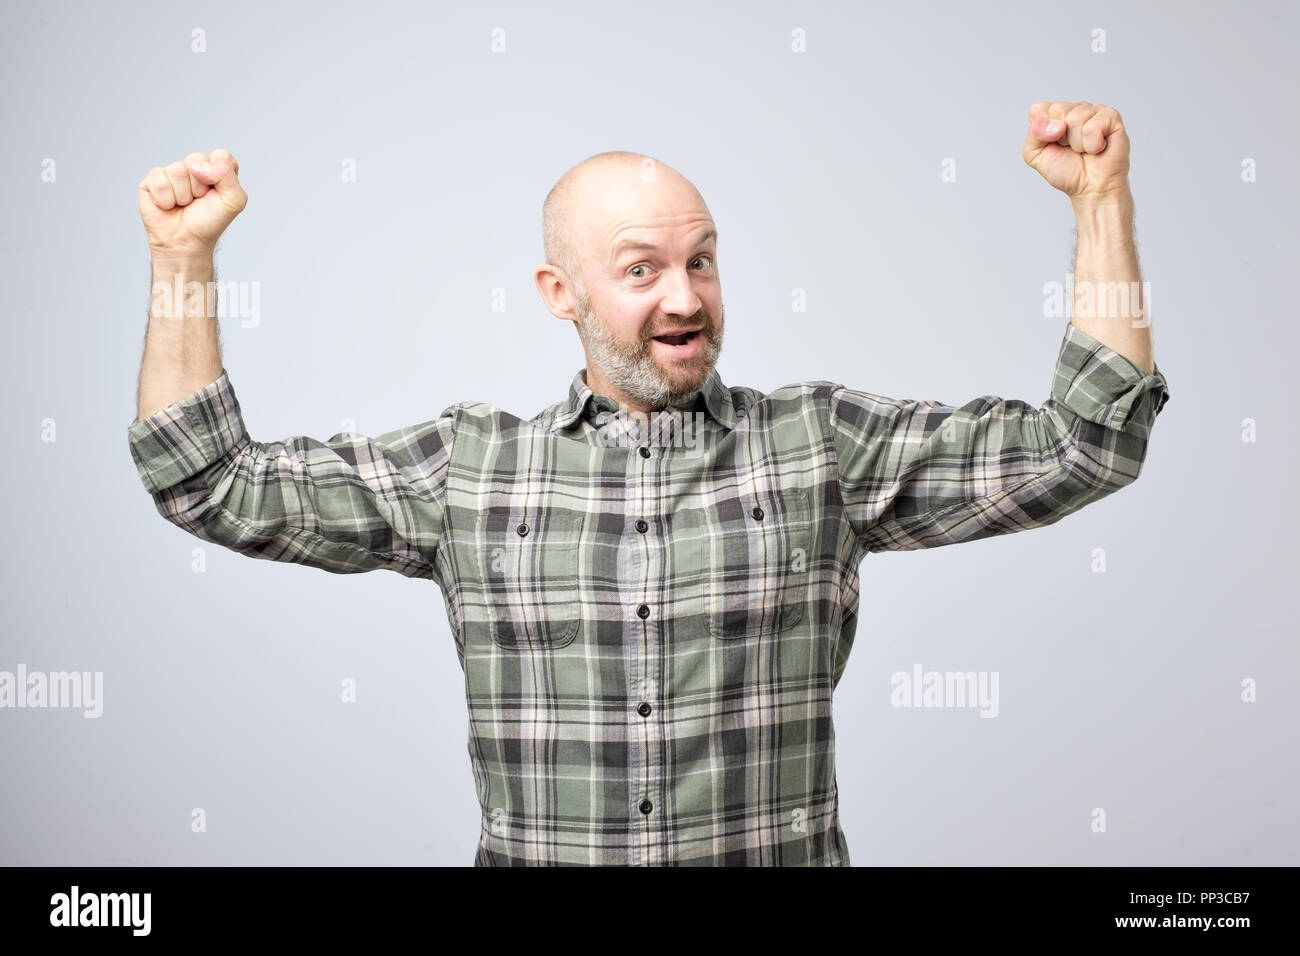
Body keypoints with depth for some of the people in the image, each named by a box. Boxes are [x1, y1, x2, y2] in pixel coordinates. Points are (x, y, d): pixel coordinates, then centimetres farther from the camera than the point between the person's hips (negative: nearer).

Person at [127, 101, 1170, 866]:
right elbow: (218, 487, 8)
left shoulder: (825, 445, 4)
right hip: (532, 853, 1)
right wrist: (184, 257, 3)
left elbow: (1082, 447, 2)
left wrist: (1103, 200, -3)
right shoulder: (466, 464, 6)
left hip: (781, 851, 0)